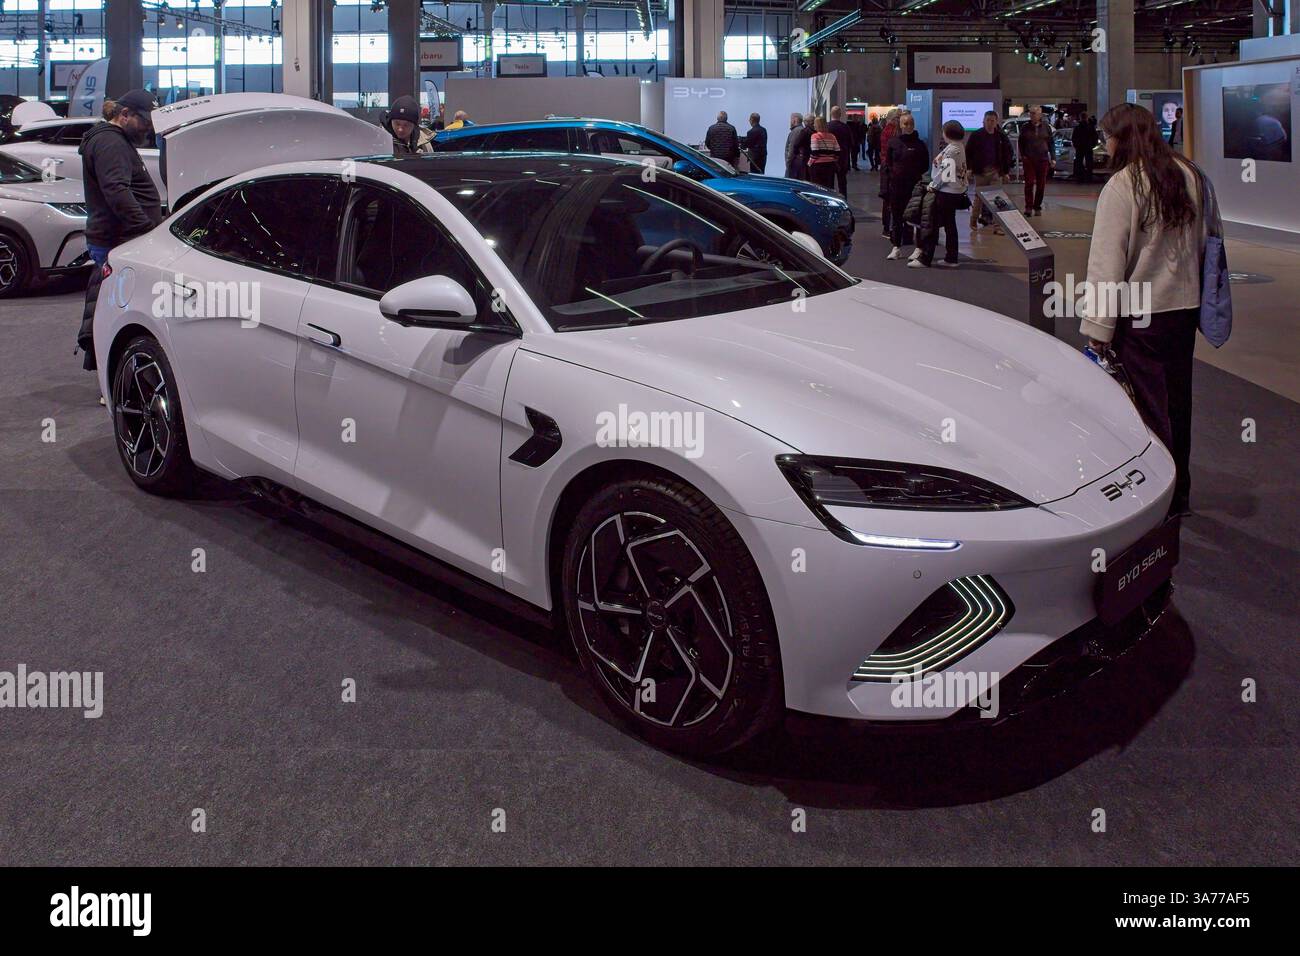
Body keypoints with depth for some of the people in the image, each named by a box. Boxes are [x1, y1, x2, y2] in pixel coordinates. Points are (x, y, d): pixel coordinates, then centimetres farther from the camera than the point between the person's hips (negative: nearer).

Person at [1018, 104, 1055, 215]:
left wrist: (1053, 158, 3)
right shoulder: (1025, 127, 4)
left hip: (1043, 159, 1)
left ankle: (1037, 207, 12)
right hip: (1029, 159, -1)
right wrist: (1022, 155, -3)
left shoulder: (1046, 127, 6)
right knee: (1029, 183, -9)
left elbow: (1051, 143, 10)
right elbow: (1021, 143, 10)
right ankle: (1028, 207, -5)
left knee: (1041, 185, 4)